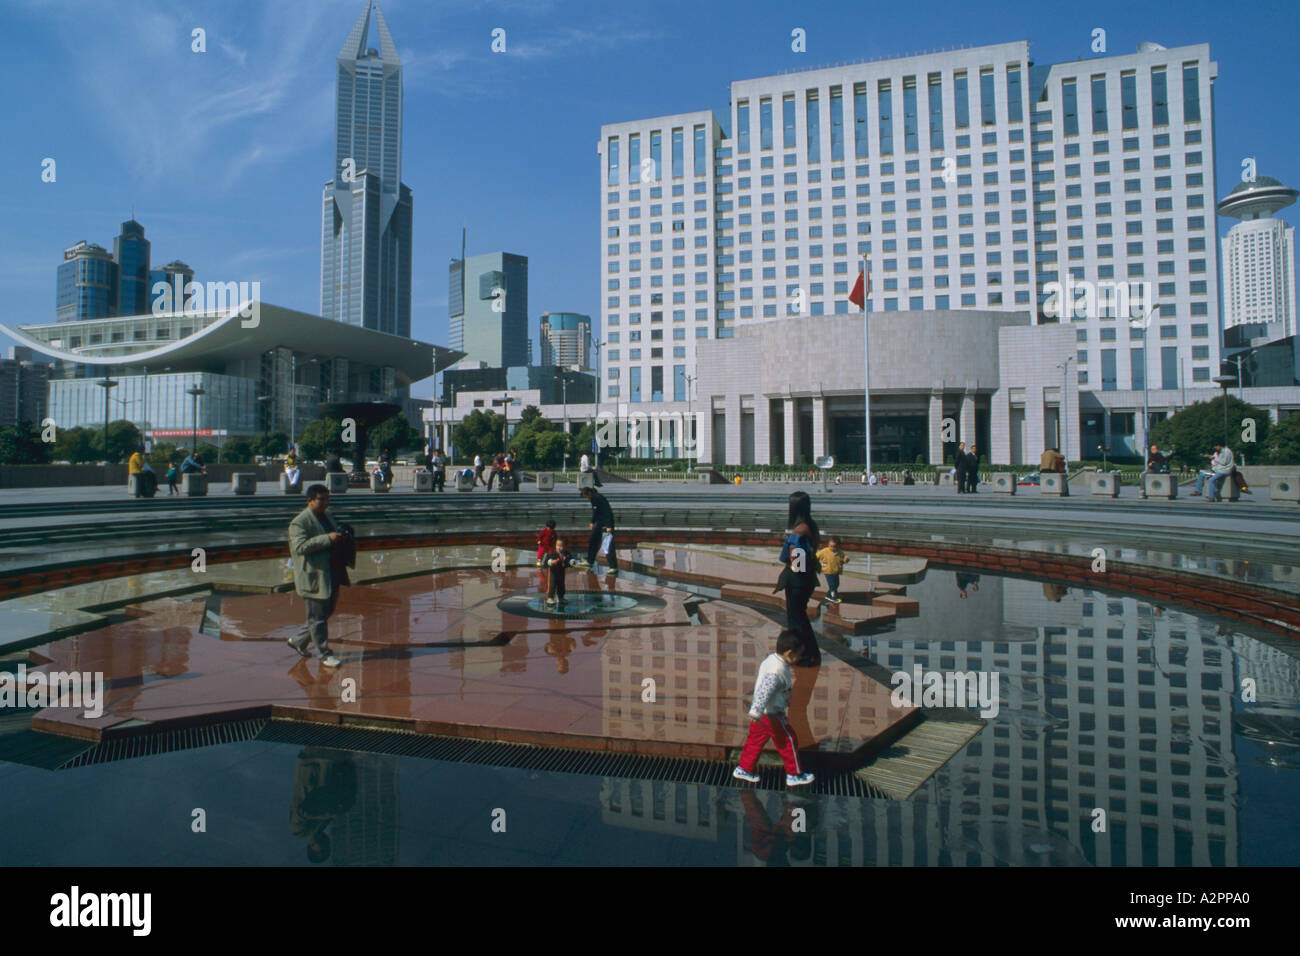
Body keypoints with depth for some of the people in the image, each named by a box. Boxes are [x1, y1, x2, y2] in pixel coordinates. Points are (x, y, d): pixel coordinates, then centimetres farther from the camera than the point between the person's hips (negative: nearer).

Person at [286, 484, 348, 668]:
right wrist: (327, 538, -27)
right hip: (314, 578, -9)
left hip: (332, 576, 9)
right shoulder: (299, 522, -12)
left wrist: (341, 537, 8)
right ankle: (325, 654, 9)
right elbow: (301, 546, -25)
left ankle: (298, 641, 34)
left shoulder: (326, 516, 15)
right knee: (318, 617, 0)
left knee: (326, 612, 18)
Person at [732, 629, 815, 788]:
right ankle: (794, 774, 18)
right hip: (772, 714, -9)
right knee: (788, 740, 5)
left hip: (761, 712, 9)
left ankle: (744, 769, 28)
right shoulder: (778, 671, -26)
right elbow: (765, 691, -34)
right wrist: (756, 713, -37)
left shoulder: (771, 659, 5)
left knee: (756, 739, 18)